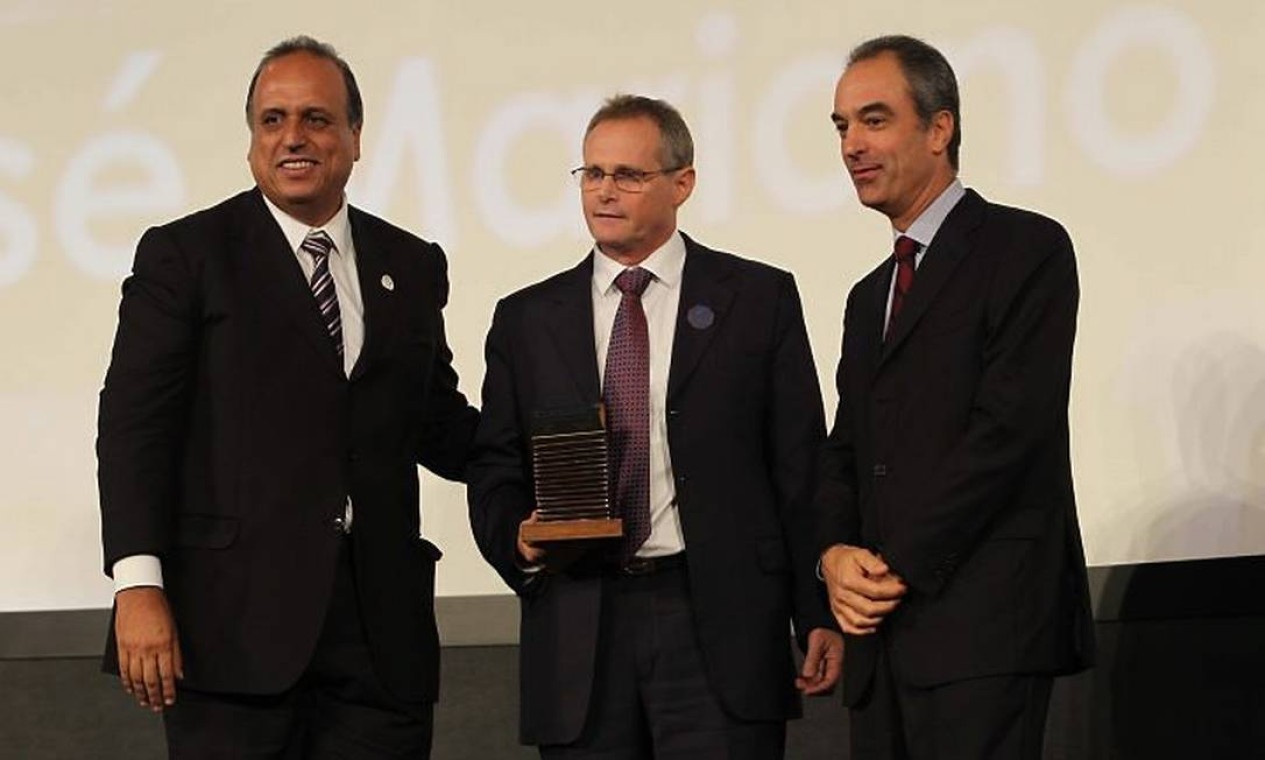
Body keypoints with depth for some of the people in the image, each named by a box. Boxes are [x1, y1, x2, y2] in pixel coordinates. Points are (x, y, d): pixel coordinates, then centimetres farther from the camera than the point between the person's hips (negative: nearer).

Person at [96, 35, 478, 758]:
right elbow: (134, 424, -4)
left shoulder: (411, 267, 15)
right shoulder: (186, 255, 2)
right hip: (235, 615, -4)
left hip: (380, 619, 4)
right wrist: (139, 585, -14)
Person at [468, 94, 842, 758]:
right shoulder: (526, 319, 14)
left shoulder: (759, 298, 7)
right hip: (578, 630, 2)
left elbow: (800, 467, 4)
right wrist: (519, 541, -8)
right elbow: (494, 471, 13)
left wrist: (820, 614, -2)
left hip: (720, 622, -2)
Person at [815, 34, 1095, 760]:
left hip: (983, 624, -7)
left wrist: (900, 566, -11)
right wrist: (837, 553, -1)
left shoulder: (1027, 249, -1)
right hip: (885, 630, 7)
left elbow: (1010, 426, -11)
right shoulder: (870, 299, 24)